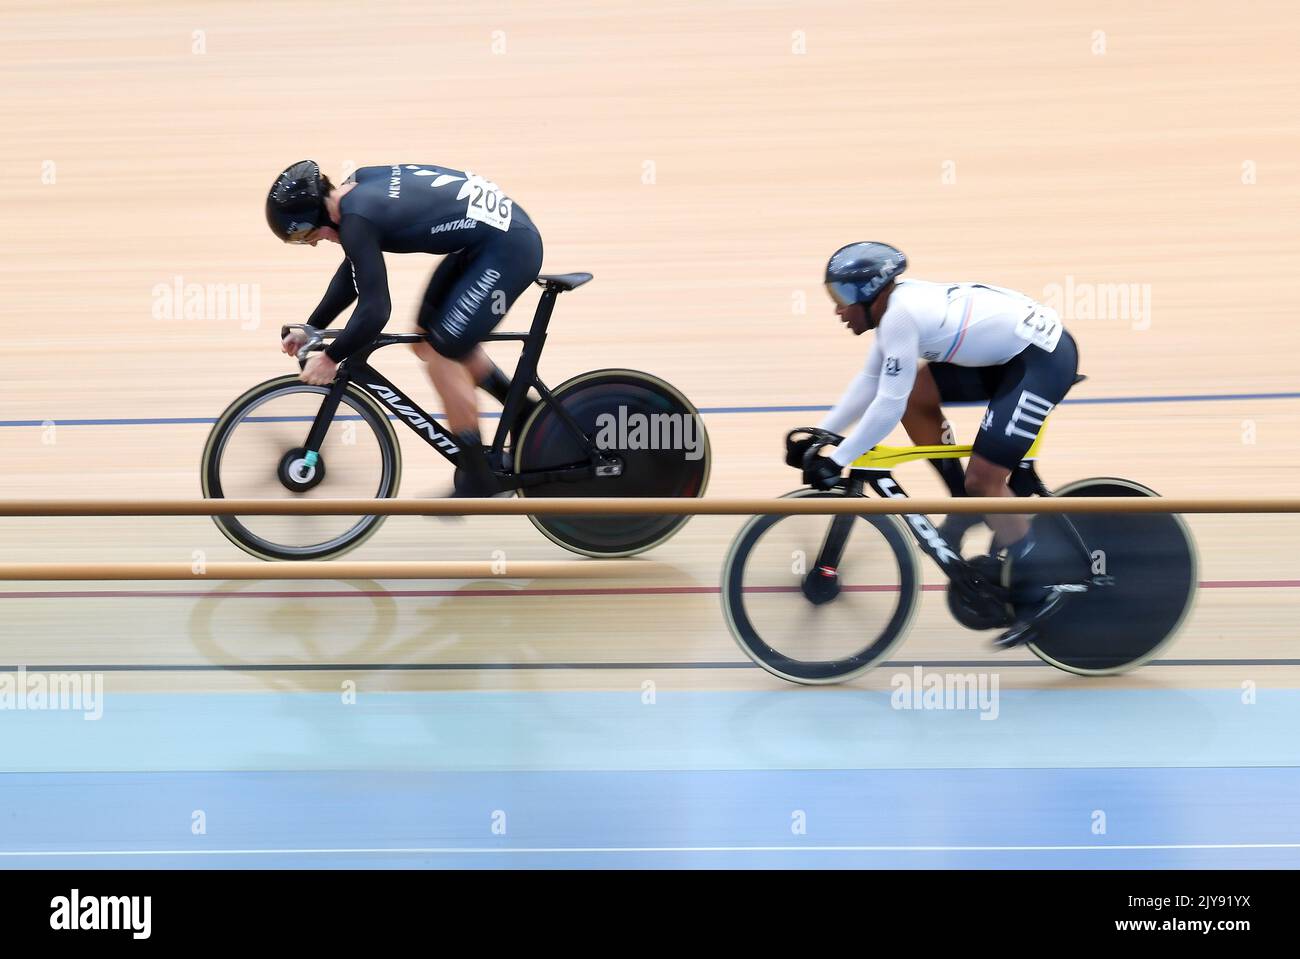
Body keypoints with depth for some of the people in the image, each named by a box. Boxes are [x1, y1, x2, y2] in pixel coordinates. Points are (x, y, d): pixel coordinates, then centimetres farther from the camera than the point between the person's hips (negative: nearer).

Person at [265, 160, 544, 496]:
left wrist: (330, 357, -6)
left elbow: (374, 311, -20)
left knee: (441, 355, -3)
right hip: (494, 228, 10)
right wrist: (311, 328, 21)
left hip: (508, 248, -10)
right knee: (430, 338, 17)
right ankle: (525, 414, 27)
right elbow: (354, 272, 20)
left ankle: (478, 480, 9)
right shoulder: (360, 185, 8)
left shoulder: (357, 220, -19)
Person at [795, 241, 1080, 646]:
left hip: (1044, 357, -10)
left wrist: (836, 460, -16)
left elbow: (888, 407, -22)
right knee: (913, 392, 8)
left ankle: (1037, 592, 3)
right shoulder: (899, 304, 7)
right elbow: (869, 383, 15)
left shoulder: (900, 314, -21)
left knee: (983, 479, -12)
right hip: (1012, 350, 10)